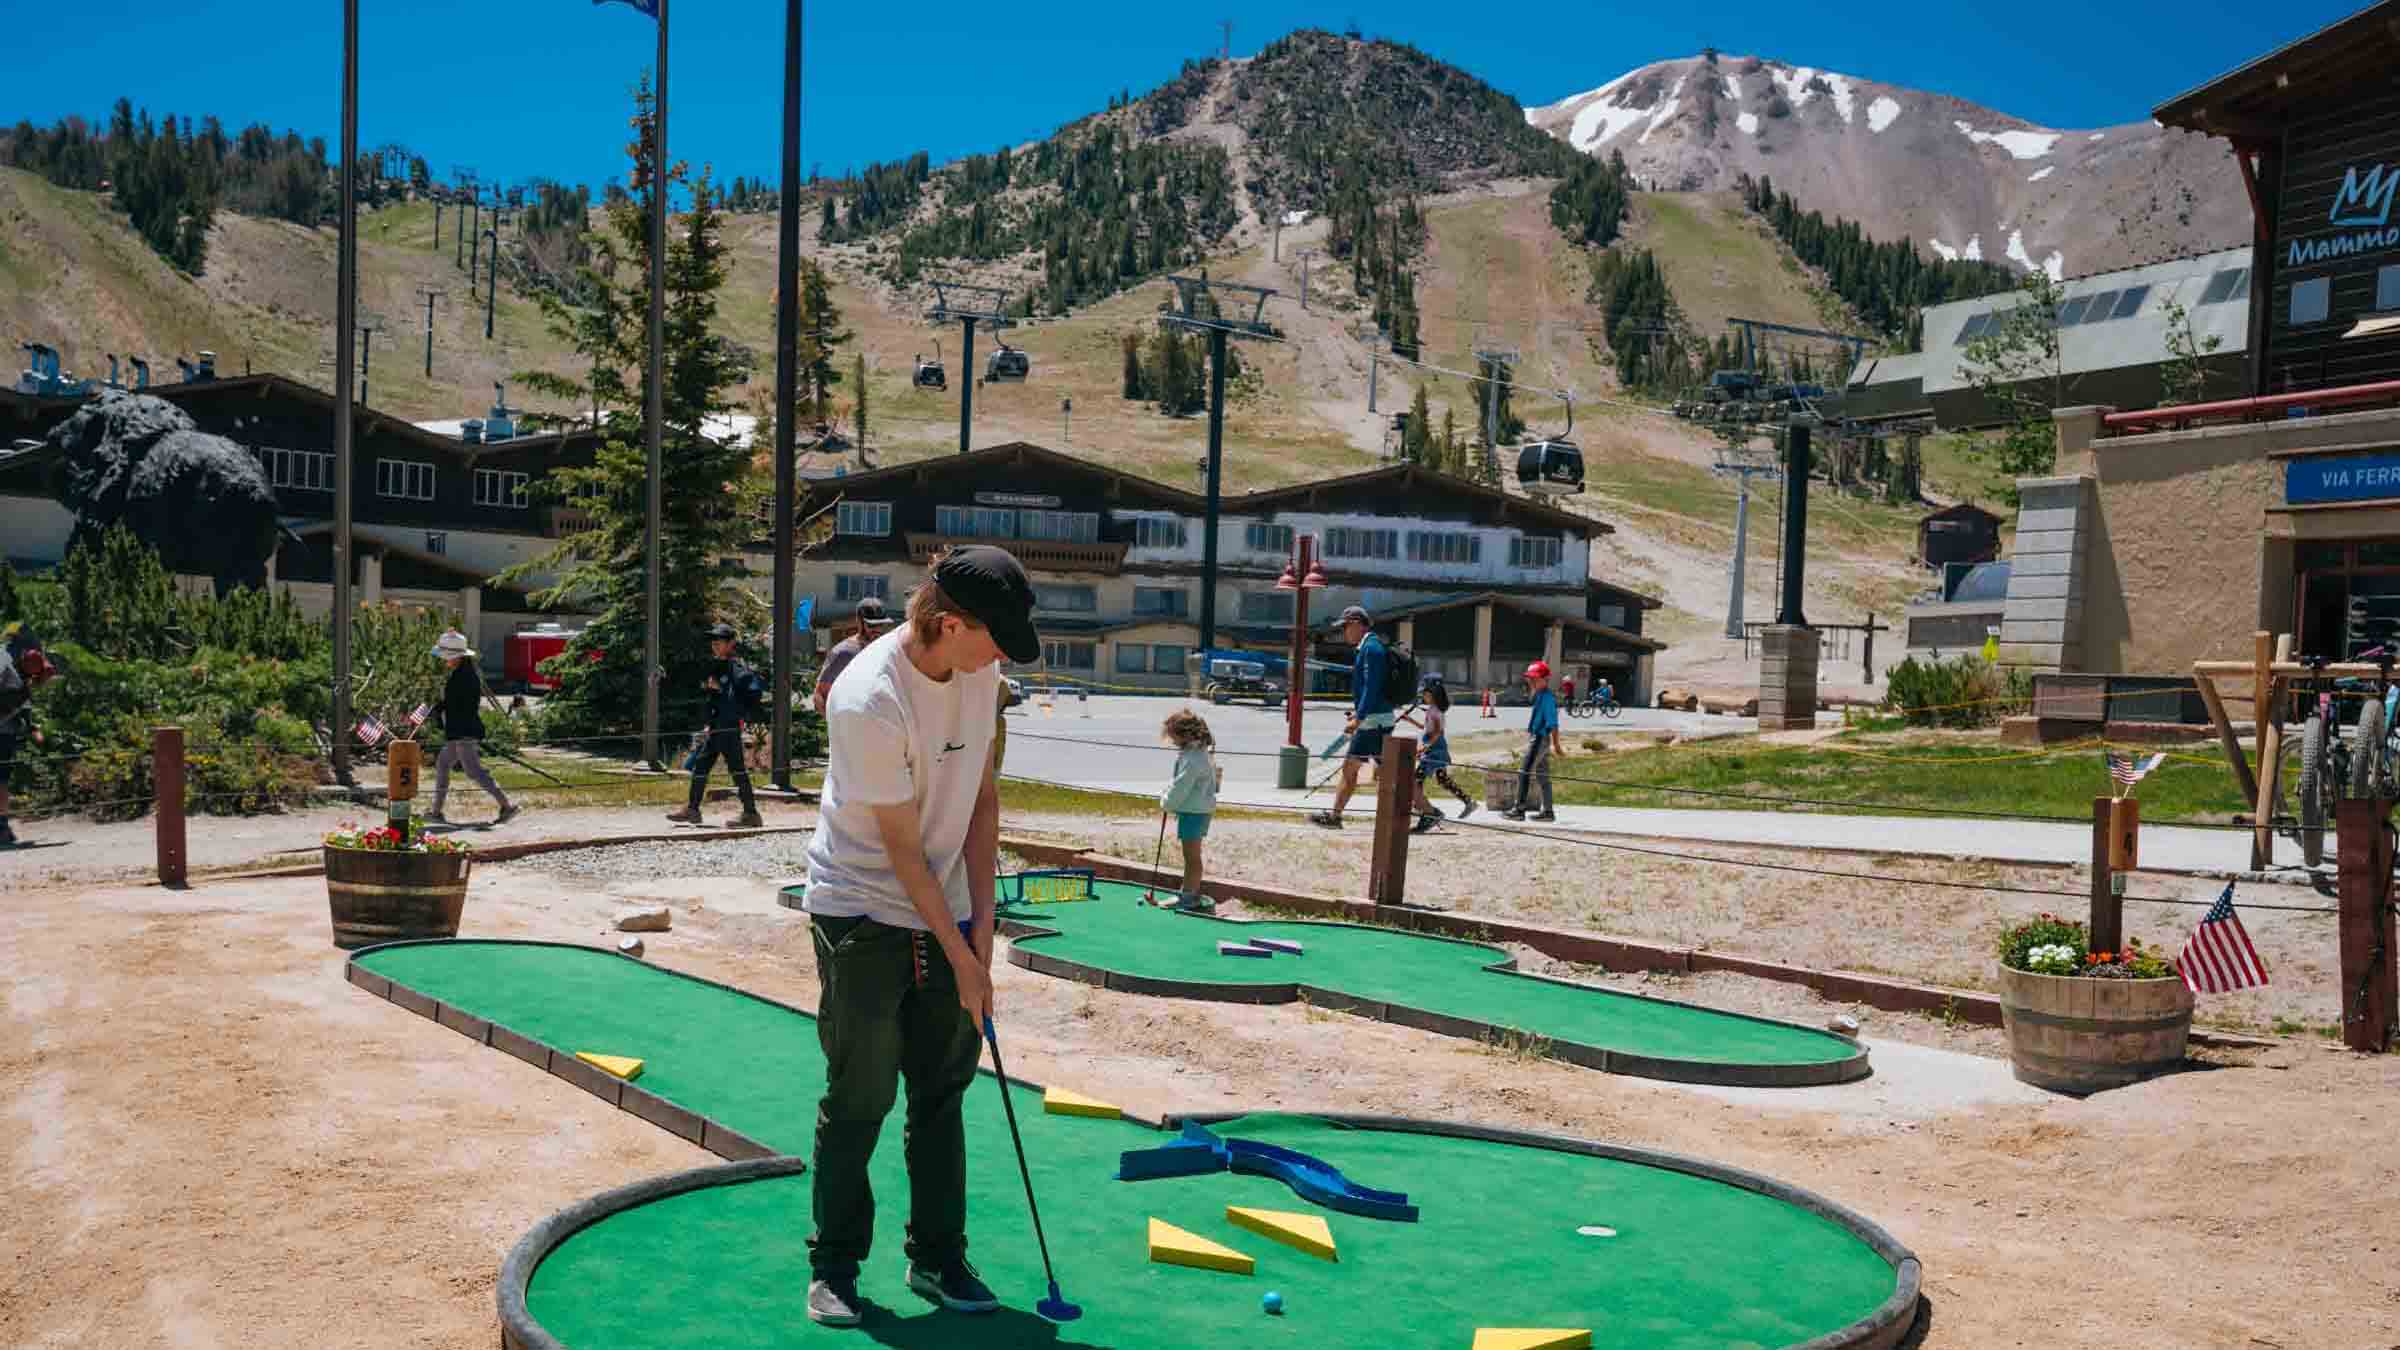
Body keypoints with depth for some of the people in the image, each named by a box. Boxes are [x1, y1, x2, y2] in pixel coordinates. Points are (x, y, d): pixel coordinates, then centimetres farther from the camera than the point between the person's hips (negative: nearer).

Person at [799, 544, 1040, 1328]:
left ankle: (937, 1258, 22)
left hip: (944, 913, 7)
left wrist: (982, 922, 0)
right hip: (864, 916, -6)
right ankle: (833, 1268, 16)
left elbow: (982, 798, 4)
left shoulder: (978, 671, -4)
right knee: (858, 1101, 0)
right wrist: (961, 957, -14)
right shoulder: (868, 701, -26)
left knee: (942, 1093, 11)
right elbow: (904, 850, -20)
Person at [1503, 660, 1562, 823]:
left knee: (1524, 773, -9)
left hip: (1539, 739, -10)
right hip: (1536, 738, 10)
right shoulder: (1540, 696, 13)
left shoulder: (1547, 698, -17)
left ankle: (1519, 809, -7)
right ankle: (1547, 811, 19)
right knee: (1542, 774, 13)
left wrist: (1556, 745, -21)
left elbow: (1553, 723, -20)